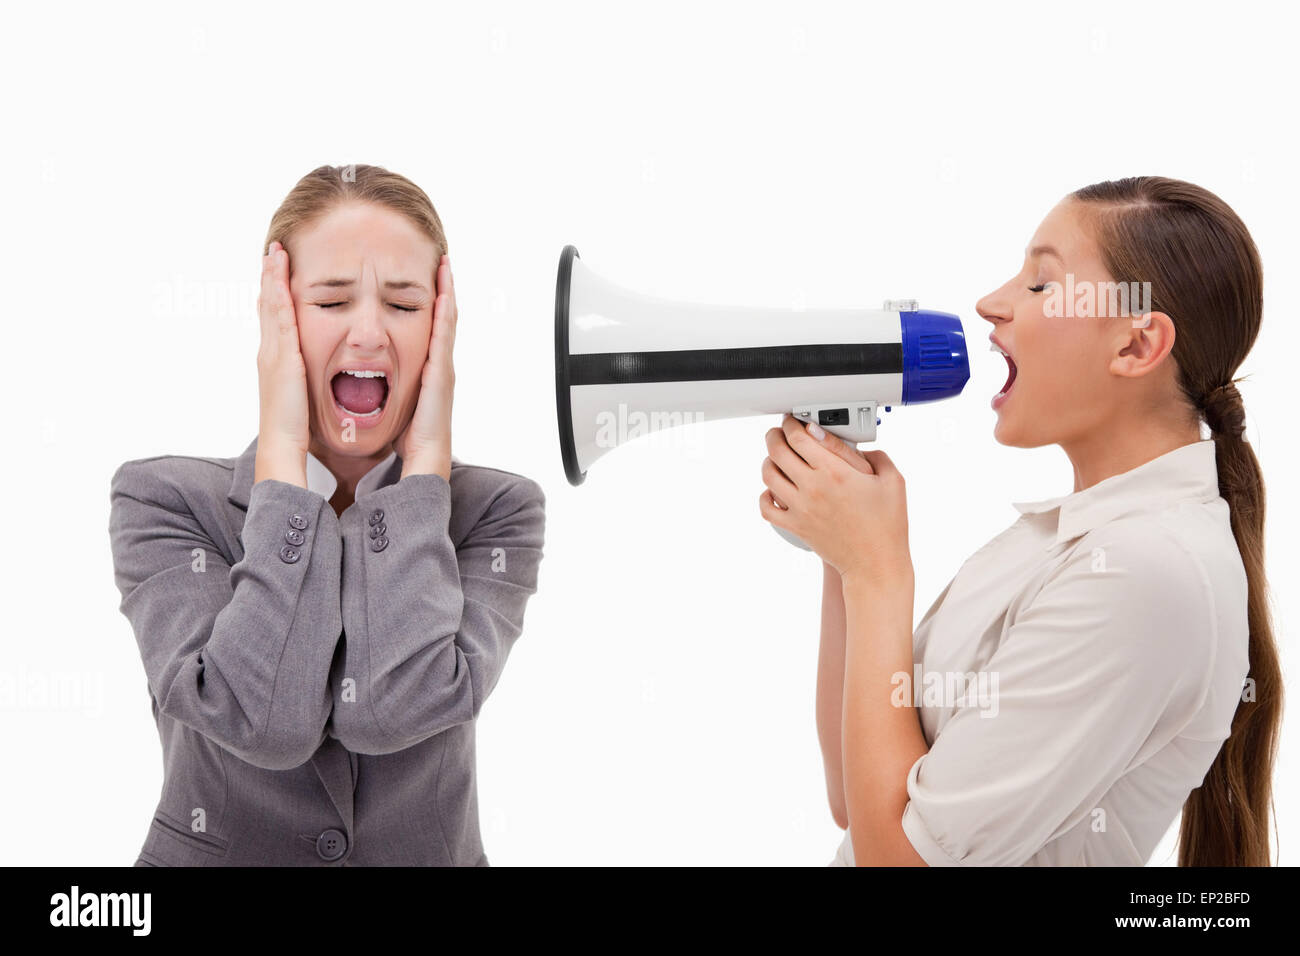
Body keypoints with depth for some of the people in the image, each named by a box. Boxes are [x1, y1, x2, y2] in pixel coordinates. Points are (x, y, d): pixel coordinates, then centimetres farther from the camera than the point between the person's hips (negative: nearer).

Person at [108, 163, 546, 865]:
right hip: (212, 853, 0)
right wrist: (284, 455, -15)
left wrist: (426, 459, -13)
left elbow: (393, 707, -19)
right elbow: (265, 721, -20)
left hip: (431, 851, 1)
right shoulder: (164, 499, -5)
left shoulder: (497, 510, -3)